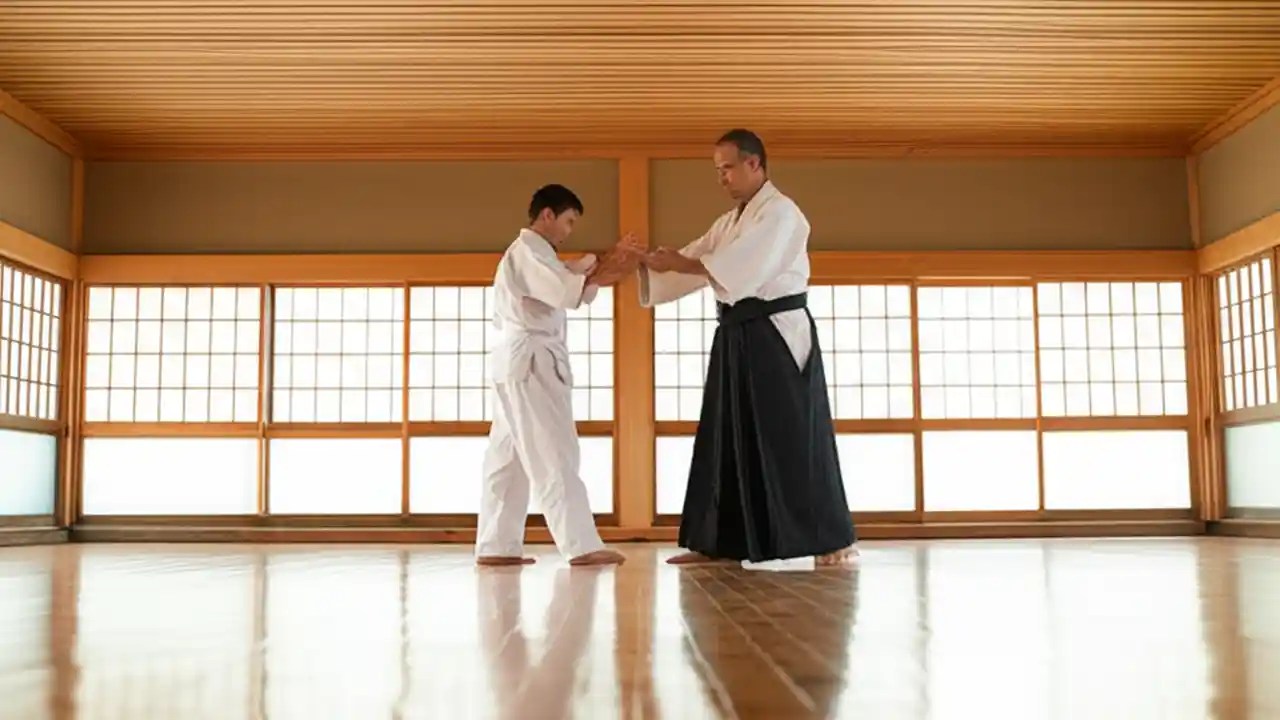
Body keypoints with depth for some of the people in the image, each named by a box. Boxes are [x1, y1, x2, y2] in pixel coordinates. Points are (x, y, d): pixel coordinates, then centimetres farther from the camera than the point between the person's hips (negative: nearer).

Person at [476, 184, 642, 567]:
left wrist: (610, 261, 3)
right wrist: (608, 272, -18)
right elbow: (567, 292, -24)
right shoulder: (526, 252, -10)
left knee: (509, 458, 9)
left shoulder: (535, 254, 23)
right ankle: (582, 546, -11)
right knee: (554, 454, -11)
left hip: (520, 362, 11)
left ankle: (495, 546, 12)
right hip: (530, 361, -11)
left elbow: (573, 287, 15)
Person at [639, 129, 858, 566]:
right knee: (727, 439, 8)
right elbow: (692, 263, 12)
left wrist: (679, 263, -20)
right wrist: (649, 263, -6)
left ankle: (835, 541, 1)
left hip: (777, 334, -8)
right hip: (737, 338, 9)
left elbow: (744, 265, -21)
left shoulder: (781, 212, -7)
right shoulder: (728, 223, 20)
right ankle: (718, 542, 15)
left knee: (795, 439, -7)